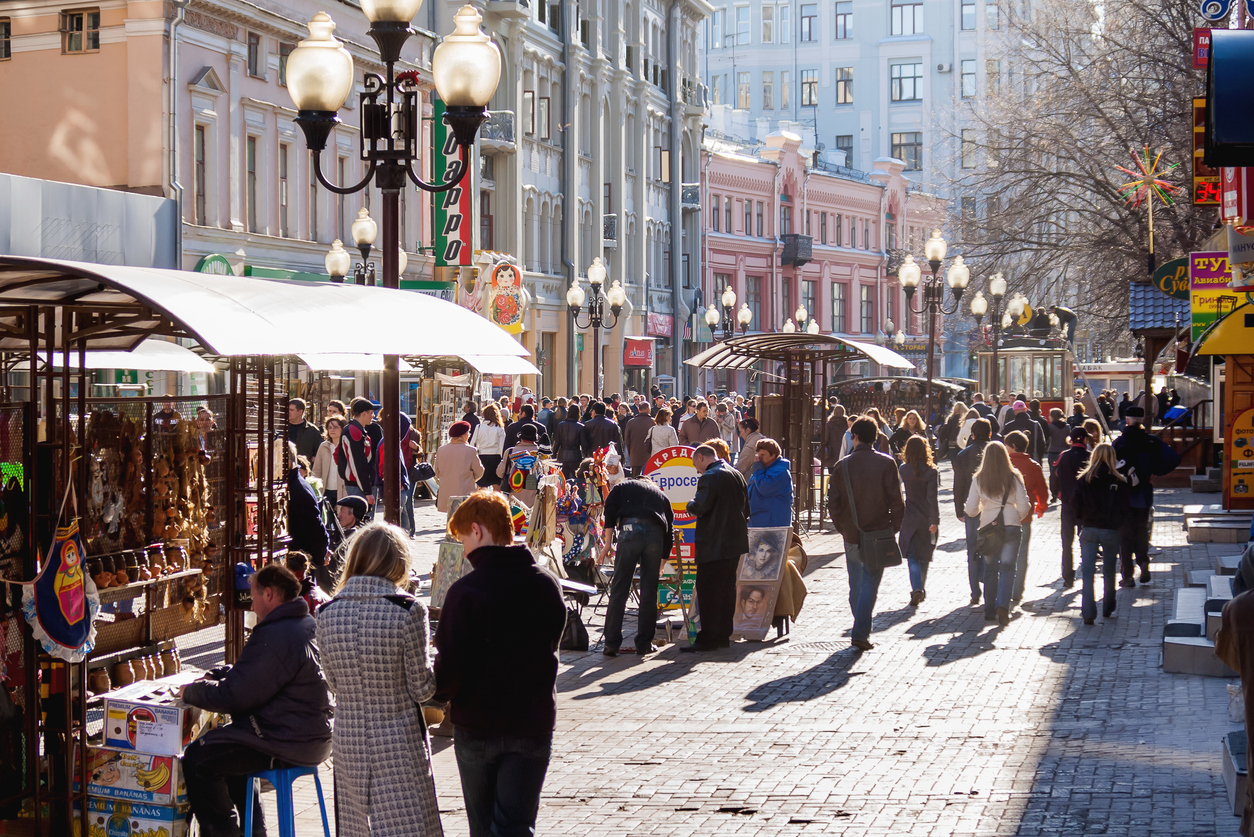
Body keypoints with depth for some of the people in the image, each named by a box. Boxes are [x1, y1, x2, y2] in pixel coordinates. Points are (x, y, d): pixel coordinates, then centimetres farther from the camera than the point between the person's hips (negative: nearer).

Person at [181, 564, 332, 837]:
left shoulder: (274, 637, -22)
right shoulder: (307, 624, 11)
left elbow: (232, 696, -19)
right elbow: (252, 672, 24)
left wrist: (190, 691, -2)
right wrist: (214, 675, 13)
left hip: (288, 744, -11)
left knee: (198, 759, -6)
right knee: (223, 742, 30)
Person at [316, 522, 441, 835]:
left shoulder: (327, 614, -1)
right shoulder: (408, 611, -12)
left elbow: (334, 684, 8)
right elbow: (421, 688, -7)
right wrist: (434, 660, 11)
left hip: (347, 740, 4)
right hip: (399, 741, -4)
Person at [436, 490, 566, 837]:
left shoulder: (466, 590, -16)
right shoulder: (548, 585, -1)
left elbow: (451, 666, -16)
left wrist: (437, 694, 4)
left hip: (477, 725, -3)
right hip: (533, 723, 3)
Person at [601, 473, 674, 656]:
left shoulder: (623, 487, 27)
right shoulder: (661, 495, 32)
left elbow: (610, 509, 8)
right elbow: (669, 530, 30)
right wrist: (662, 561, 39)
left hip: (629, 530, -2)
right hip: (655, 534, 2)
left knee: (619, 589, 0)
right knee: (649, 591, 8)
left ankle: (612, 643, -3)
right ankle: (644, 643, 9)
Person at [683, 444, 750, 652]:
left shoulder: (710, 477, -15)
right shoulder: (736, 474, 13)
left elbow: (700, 507, -22)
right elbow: (746, 507, 18)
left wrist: (690, 504, -2)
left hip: (714, 544, -9)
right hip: (735, 541, 9)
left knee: (708, 590, -5)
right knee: (727, 588, 14)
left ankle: (708, 638, -5)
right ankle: (723, 635, 18)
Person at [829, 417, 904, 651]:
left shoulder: (842, 465, -1)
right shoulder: (886, 463, -6)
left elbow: (834, 502, 0)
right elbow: (896, 500, -8)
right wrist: (895, 526, 4)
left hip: (851, 535, 2)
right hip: (878, 533, -2)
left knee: (856, 585, 15)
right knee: (870, 583, -1)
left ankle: (862, 630, 23)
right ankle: (861, 633, -12)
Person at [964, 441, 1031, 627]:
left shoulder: (978, 479, 0)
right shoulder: (1014, 478, -2)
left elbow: (970, 510, 0)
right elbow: (1024, 507, -2)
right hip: (1011, 526, -1)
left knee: (990, 568, 13)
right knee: (1007, 567, 0)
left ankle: (989, 610, 15)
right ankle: (1003, 605, -19)